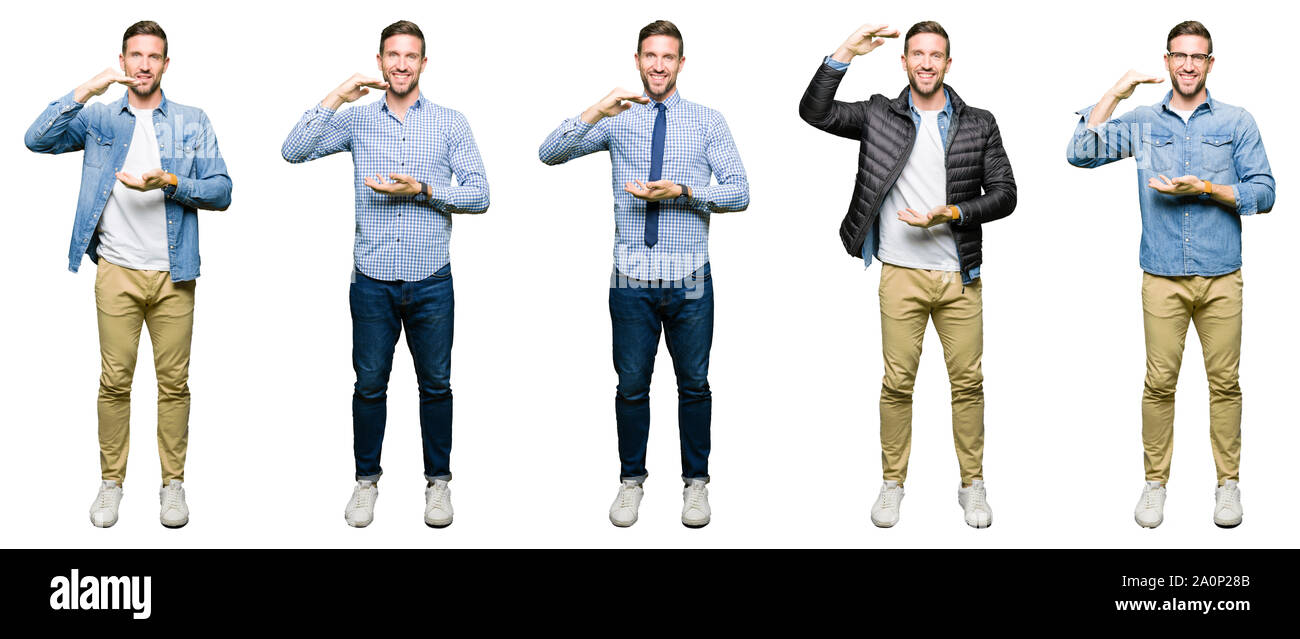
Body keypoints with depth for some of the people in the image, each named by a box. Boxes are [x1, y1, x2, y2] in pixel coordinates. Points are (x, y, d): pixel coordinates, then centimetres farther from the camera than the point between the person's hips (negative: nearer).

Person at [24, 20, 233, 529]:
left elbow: (221, 190, 1)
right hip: (116, 272, 0)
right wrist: (87, 90, -14)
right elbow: (37, 140, -7)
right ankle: (111, 482, 13)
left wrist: (170, 183, -15)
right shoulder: (98, 119, 8)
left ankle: (173, 483, 14)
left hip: (173, 274, 0)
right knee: (114, 381, 2)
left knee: (174, 381, 3)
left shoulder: (192, 123, 7)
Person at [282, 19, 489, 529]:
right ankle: (366, 481, 21)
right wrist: (336, 97, -11)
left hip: (430, 281, 0)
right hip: (372, 281, 0)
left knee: (435, 384, 8)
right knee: (369, 384, 7)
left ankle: (437, 481, 20)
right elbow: (294, 151, -6)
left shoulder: (450, 123, 5)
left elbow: (478, 194, 0)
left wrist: (422, 190, -14)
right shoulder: (357, 120, 6)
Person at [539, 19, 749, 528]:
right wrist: (598, 112, -20)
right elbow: (549, 153, -6)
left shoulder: (708, 122, 5)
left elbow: (739, 192, 0)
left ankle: (695, 481, 22)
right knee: (632, 386, 8)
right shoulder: (618, 121, 6)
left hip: (690, 280, 0)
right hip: (631, 278, 0)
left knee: (694, 385, 9)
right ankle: (631, 480, 22)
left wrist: (682, 192, -15)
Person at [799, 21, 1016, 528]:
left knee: (968, 382, 5)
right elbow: (814, 112, -4)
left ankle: (972, 485, 17)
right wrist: (845, 53, -11)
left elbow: (1004, 195, 4)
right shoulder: (880, 116, 5)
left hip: (961, 276, 1)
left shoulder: (979, 124, 5)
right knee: (897, 382, 3)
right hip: (901, 275, -1)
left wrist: (950, 214, -11)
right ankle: (892, 484, 16)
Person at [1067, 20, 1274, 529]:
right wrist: (1116, 93, -6)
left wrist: (1206, 188, -12)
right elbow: (1080, 153, -3)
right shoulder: (1142, 122, 9)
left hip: (1221, 277, 0)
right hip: (1163, 277, 0)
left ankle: (1228, 482, 13)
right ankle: (1155, 482, 11)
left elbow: (1263, 193, 1)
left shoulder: (1237, 123, 6)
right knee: (1159, 383, 1)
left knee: (1225, 382, 3)